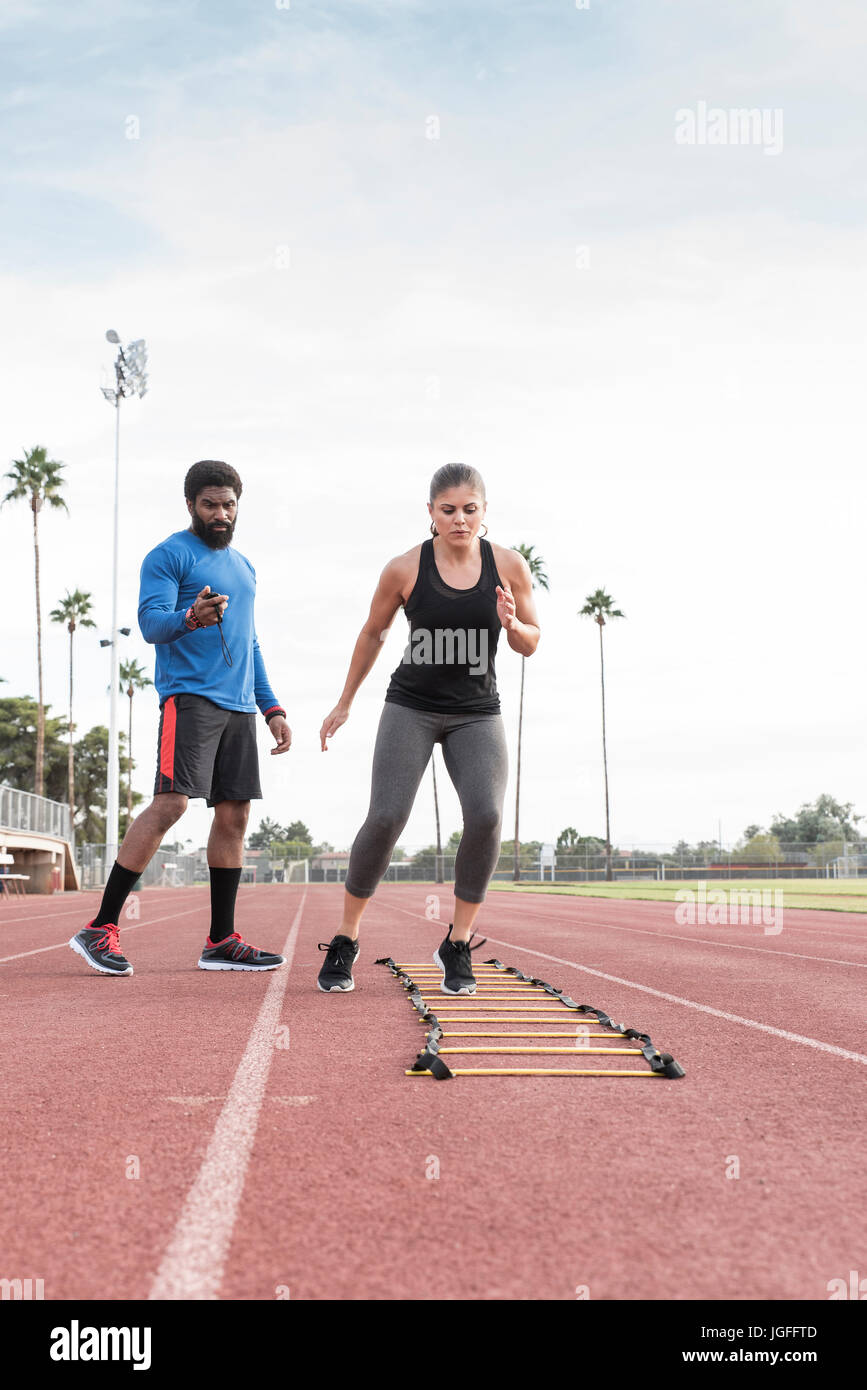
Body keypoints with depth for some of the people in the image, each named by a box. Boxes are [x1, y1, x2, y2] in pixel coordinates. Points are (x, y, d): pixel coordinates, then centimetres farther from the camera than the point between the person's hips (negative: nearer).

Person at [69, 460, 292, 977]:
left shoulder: (242, 566, 23)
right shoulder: (169, 555, 0)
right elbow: (150, 622, -12)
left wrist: (273, 709, 20)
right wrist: (190, 618, -34)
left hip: (239, 705, 8)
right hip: (190, 696, -7)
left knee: (235, 815, 3)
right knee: (171, 803, -19)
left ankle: (221, 941, 9)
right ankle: (101, 928, -13)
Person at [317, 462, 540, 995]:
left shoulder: (510, 565, -4)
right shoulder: (404, 569, -7)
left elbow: (531, 644, 7)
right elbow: (373, 634, 9)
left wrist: (512, 624, -17)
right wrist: (345, 703, 15)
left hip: (477, 714, 1)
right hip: (412, 707, -1)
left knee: (486, 816, -21)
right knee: (385, 818, -16)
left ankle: (457, 945, -3)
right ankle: (346, 940, 4)